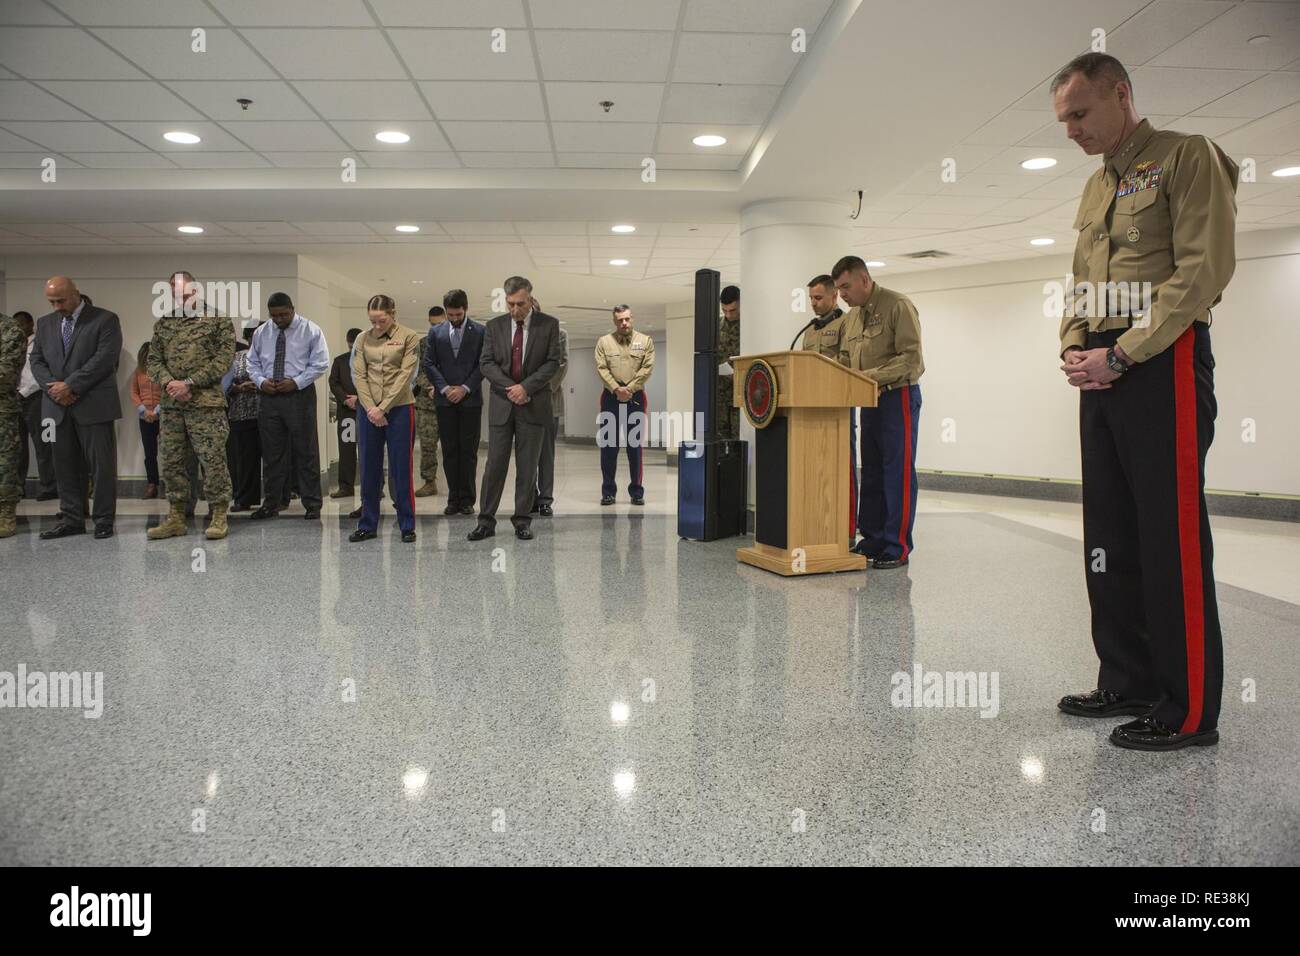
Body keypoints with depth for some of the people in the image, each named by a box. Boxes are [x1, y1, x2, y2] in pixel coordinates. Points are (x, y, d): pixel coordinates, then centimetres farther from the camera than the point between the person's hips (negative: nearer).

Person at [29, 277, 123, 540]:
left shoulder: (105, 320, -1)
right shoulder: (45, 323, 16)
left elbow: (104, 358, -11)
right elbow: (36, 360, 14)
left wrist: (70, 385, -13)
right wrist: (53, 388, -5)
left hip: (94, 405, -5)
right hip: (57, 406, 5)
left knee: (102, 465, -2)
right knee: (66, 466, 7)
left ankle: (104, 520, 6)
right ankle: (72, 519, 14)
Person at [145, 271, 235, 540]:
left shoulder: (217, 320, 1)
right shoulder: (163, 323, 15)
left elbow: (224, 358, -8)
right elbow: (154, 360, 12)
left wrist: (190, 383, -13)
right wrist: (168, 383, -8)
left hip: (206, 403, -5)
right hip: (171, 405, 5)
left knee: (213, 460, -4)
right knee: (172, 462, 8)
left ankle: (219, 516, 5)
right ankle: (175, 518, 17)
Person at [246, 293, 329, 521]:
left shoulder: (310, 330, -2)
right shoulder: (261, 332, 10)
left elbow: (320, 363, -6)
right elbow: (252, 362, 15)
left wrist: (296, 382, -15)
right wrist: (261, 381, -5)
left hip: (299, 396, -4)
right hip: (269, 397, 4)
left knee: (306, 451, -1)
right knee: (272, 453, 9)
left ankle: (312, 504, 6)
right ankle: (271, 504, 18)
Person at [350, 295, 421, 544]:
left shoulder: (408, 336, -3)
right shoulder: (363, 339, 7)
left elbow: (405, 374, -9)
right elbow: (359, 375, 3)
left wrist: (383, 407, -12)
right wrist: (370, 407, -10)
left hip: (399, 408, -3)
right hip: (369, 410, 3)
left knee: (401, 469, 1)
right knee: (369, 470, 8)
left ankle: (407, 526, 10)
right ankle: (367, 525, 16)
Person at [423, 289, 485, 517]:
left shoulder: (480, 332, 2)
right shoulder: (435, 332, 8)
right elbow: (429, 364, 6)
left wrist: (465, 388, -10)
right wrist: (444, 388, -5)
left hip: (470, 399, -2)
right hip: (445, 400, 2)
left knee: (468, 451, 0)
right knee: (450, 451, 4)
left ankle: (467, 500, 6)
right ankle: (453, 499, 10)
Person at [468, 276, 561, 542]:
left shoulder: (548, 325, 1)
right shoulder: (495, 326, 6)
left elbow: (553, 362, -3)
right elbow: (486, 362, 1)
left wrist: (526, 387, -13)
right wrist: (510, 388, -12)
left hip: (533, 405, -1)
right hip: (502, 404, 1)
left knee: (528, 466, 4)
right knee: (495, 464, 1)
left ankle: (522, 520, 12)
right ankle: (486, 521, 7)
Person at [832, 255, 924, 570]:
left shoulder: (898, 305, -10)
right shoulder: (851, 318, 13)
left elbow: (911, 358, -18)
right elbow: (846, 361, 18)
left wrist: (871, 376, -24)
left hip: (898, 396, -8)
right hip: (870, 401, 8)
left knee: (898, 472, -4)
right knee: (871, 473, 11)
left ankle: (898, 547, 1)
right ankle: (873, 540, 20)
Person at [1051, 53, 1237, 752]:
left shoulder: (1186, 157, -2)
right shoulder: (1095, 188, 21)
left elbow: (1203, 270, -13)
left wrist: (1119, 355, -17)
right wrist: (1073, 347, 3)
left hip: (1163, 363, -8)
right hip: (1102, 373, 8)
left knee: (1172, 538, -7)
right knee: (1110, 536, 9)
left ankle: (1189, 711, 2)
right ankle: (1128, 683, 20)